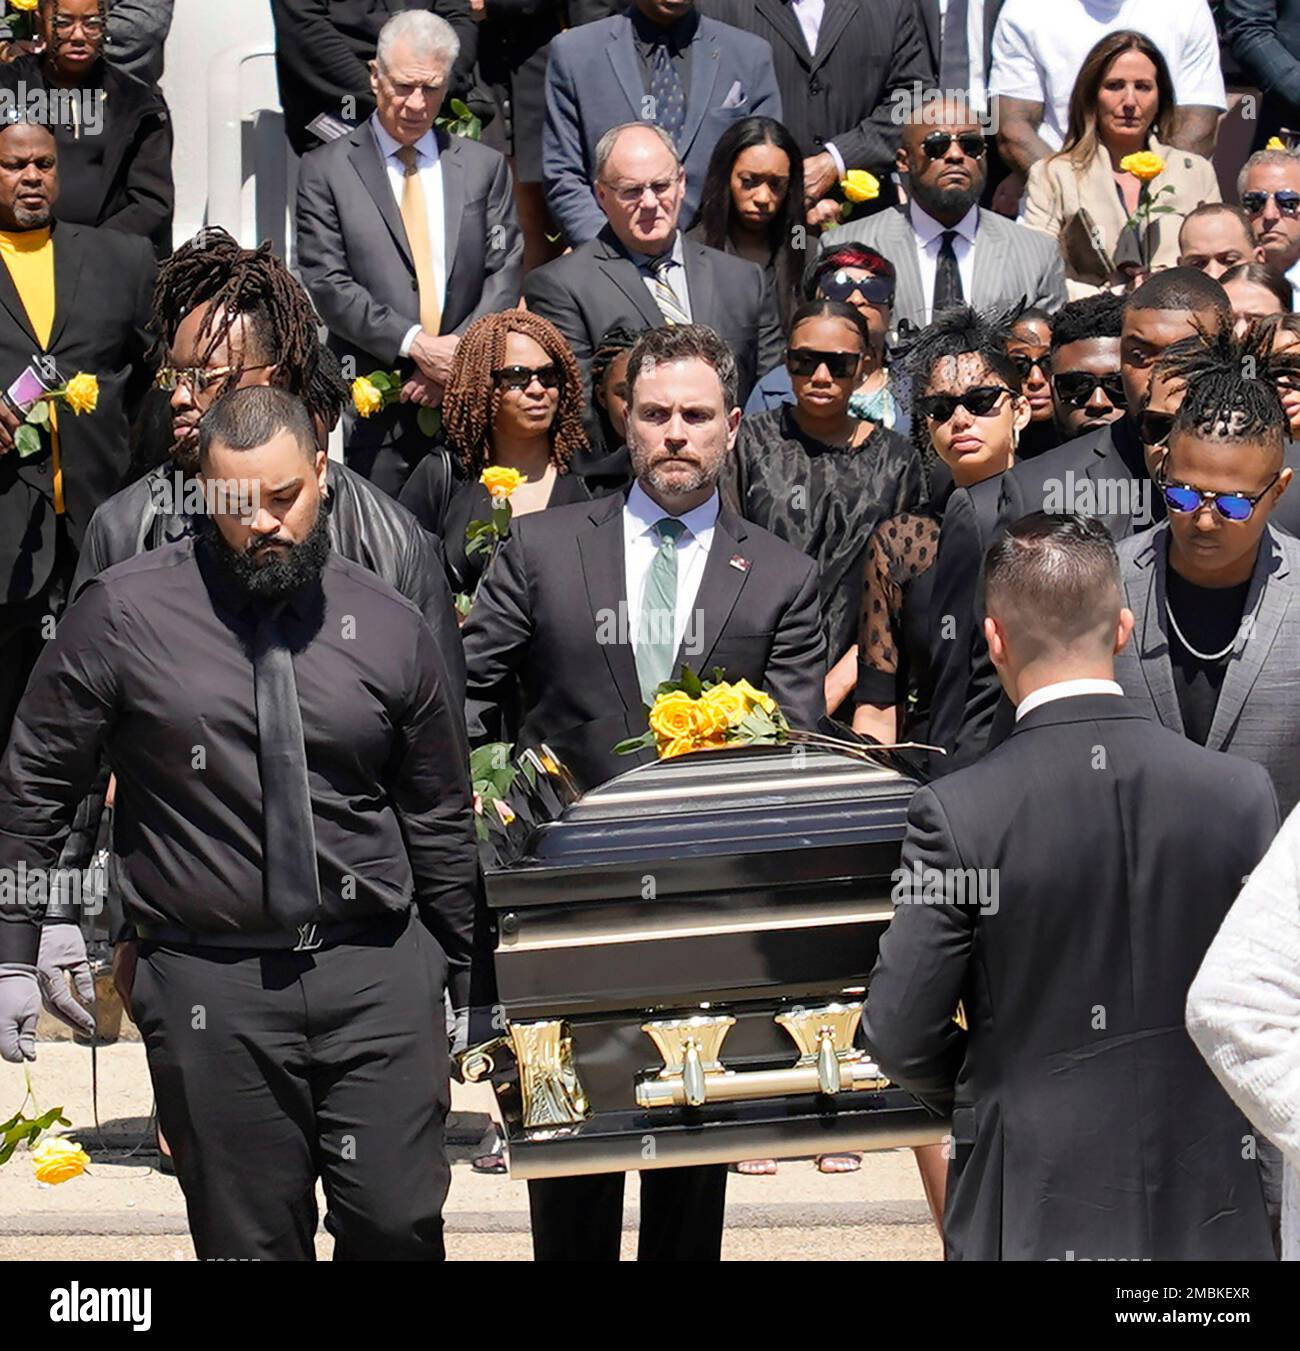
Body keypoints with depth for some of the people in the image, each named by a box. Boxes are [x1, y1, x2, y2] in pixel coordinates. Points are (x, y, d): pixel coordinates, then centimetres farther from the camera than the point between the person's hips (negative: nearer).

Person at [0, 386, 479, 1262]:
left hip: (378, 974, 1)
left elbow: (441, 819, 14)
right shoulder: (127, 613, -1)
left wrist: (466, 986, 16)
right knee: (251, 1241, 4)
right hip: (211, 984, -1)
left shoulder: (390, 627, 5)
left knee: (400, 1223, -4)